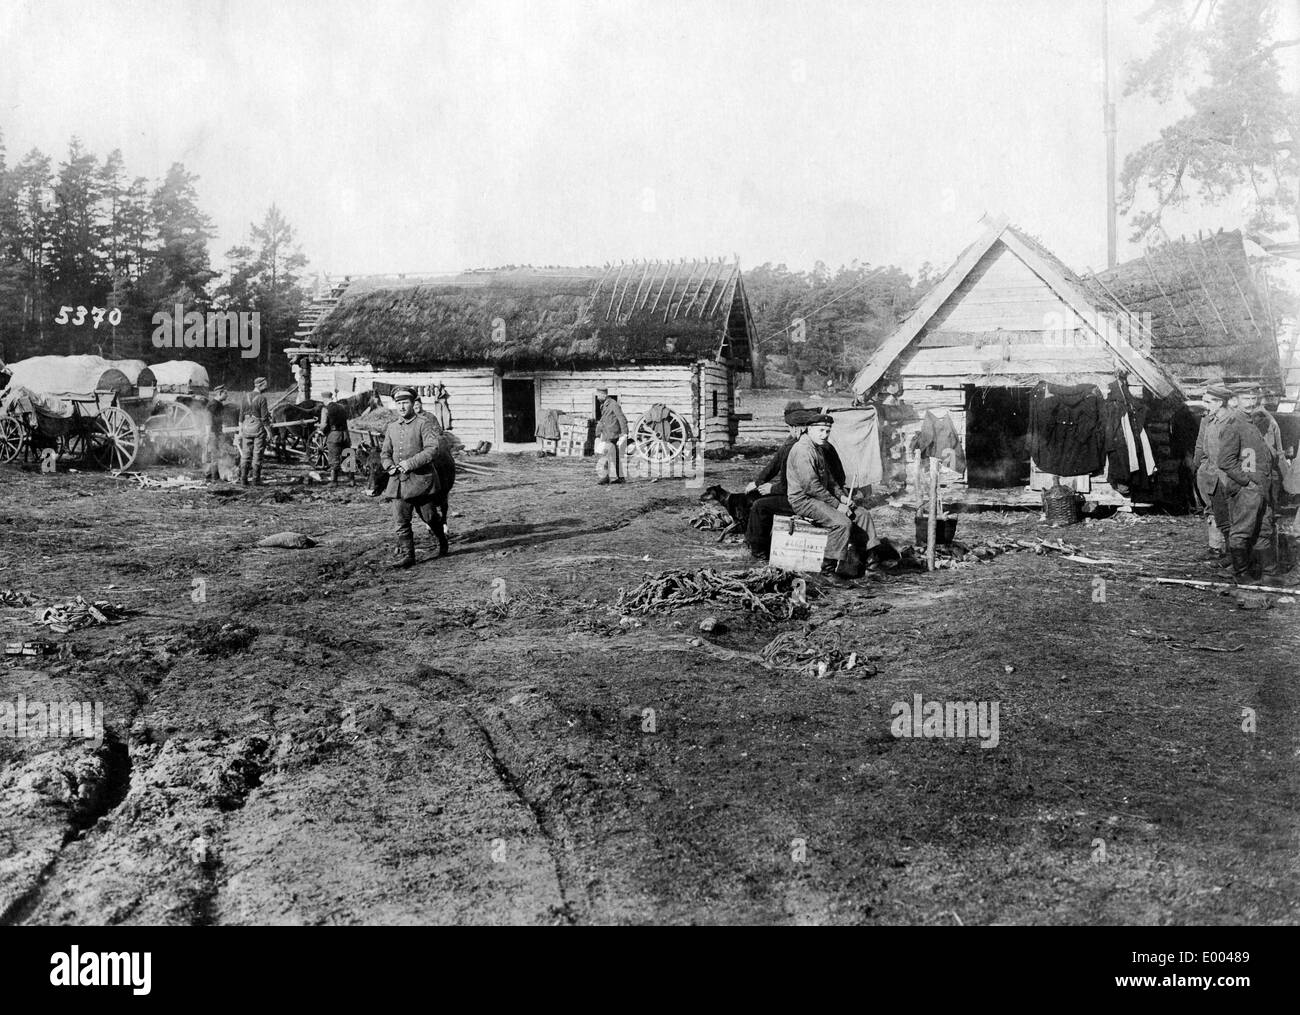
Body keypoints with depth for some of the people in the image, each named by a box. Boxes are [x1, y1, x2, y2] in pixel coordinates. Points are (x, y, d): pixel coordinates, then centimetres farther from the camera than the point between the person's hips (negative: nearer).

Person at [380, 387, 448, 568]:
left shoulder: (424, 423, -4)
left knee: (429, 516, 7)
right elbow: (385, 453, 20)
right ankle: (406, 555, 2)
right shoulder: (392, 427, 14)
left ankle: (442, 540, 34)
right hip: (398, 480, 4)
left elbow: (432, 449, -15)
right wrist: (389, 466, -2)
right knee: (401, 521, -3)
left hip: (421, 478, -4)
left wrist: (410, 463, -21)